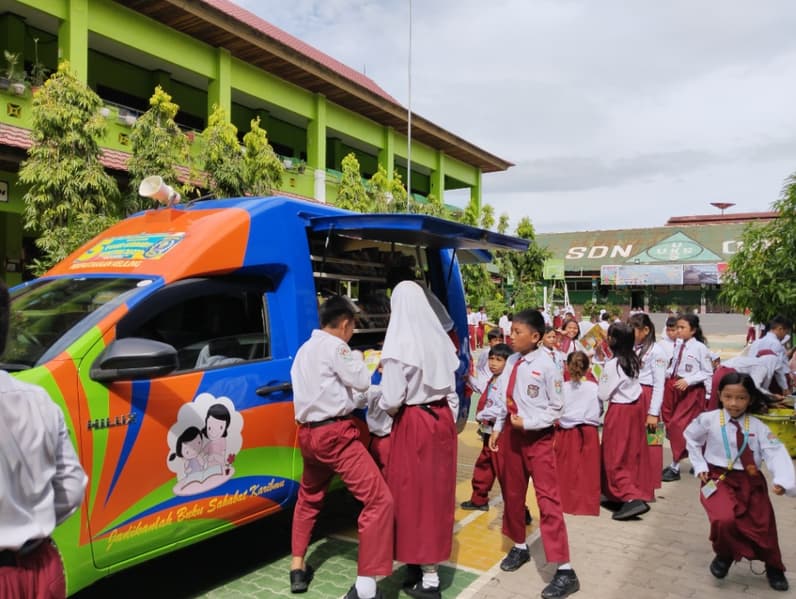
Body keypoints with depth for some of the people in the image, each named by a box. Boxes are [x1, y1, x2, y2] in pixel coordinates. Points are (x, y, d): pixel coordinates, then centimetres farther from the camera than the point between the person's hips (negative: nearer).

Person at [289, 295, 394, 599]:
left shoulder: (304, 350, 18)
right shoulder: (334, 345, -8)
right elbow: (362, 382, -6)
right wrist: (356, 357, 13)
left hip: (309, 433, 9)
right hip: (335, 434, -9)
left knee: (308, 498, 29)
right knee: (379, 500, -9)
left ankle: (298, 568, 34)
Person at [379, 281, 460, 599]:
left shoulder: (399, 344, -17)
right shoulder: (440, 339, 2)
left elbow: (392, 400, -18)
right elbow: (451, 389, 9)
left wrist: (381, 404, 3)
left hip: (414, 423, -6)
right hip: (442, 419, 7)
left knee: (415, 492, 5)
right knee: (437, 489, 16)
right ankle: (428, 562, 33)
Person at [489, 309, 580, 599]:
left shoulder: (546, 366, -17)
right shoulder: (511, 362, 1)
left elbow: (556, 407, -12)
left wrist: (528, 422, -18)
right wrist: (497, 428, 6)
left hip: (538, 436, -7)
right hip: (511, 432, 7)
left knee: (548, 499, -6)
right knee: (512, 493, 18)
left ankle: (565, 570, 2)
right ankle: (519, 547, 40)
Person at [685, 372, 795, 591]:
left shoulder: (758, 426, -6)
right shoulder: (708, 420, -9)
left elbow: (777, 453, -16)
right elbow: (691, 439, 8)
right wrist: (700, 466, 0)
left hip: (751, 481, 2)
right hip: (719, 479, -2)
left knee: (763, 525, 8)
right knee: (725, 520, -25)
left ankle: (773, 568, 40)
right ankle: (724, 555, 8)